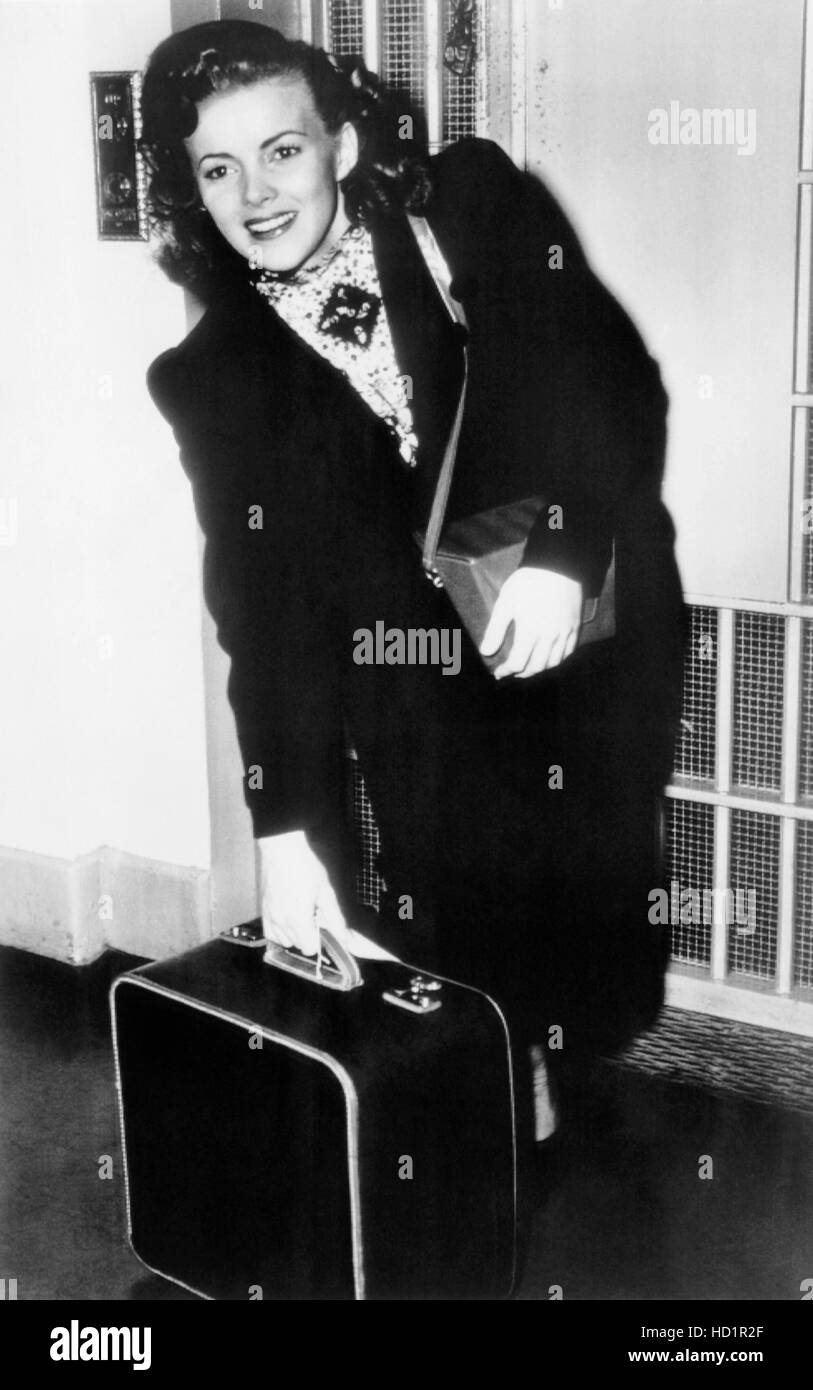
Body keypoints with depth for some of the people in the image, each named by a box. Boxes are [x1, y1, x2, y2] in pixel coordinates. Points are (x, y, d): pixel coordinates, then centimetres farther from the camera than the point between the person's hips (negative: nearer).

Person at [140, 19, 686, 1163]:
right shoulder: (212, 376, -3)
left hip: (594, 626, 0)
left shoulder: (476, 204, -4)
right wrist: (285, 830, -10)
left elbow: (613, 376, -9)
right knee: (453, 971, 0)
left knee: (586, 927, 6)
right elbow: (265, 605, -5)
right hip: (423, 698, 1)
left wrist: (563, 550, -26)